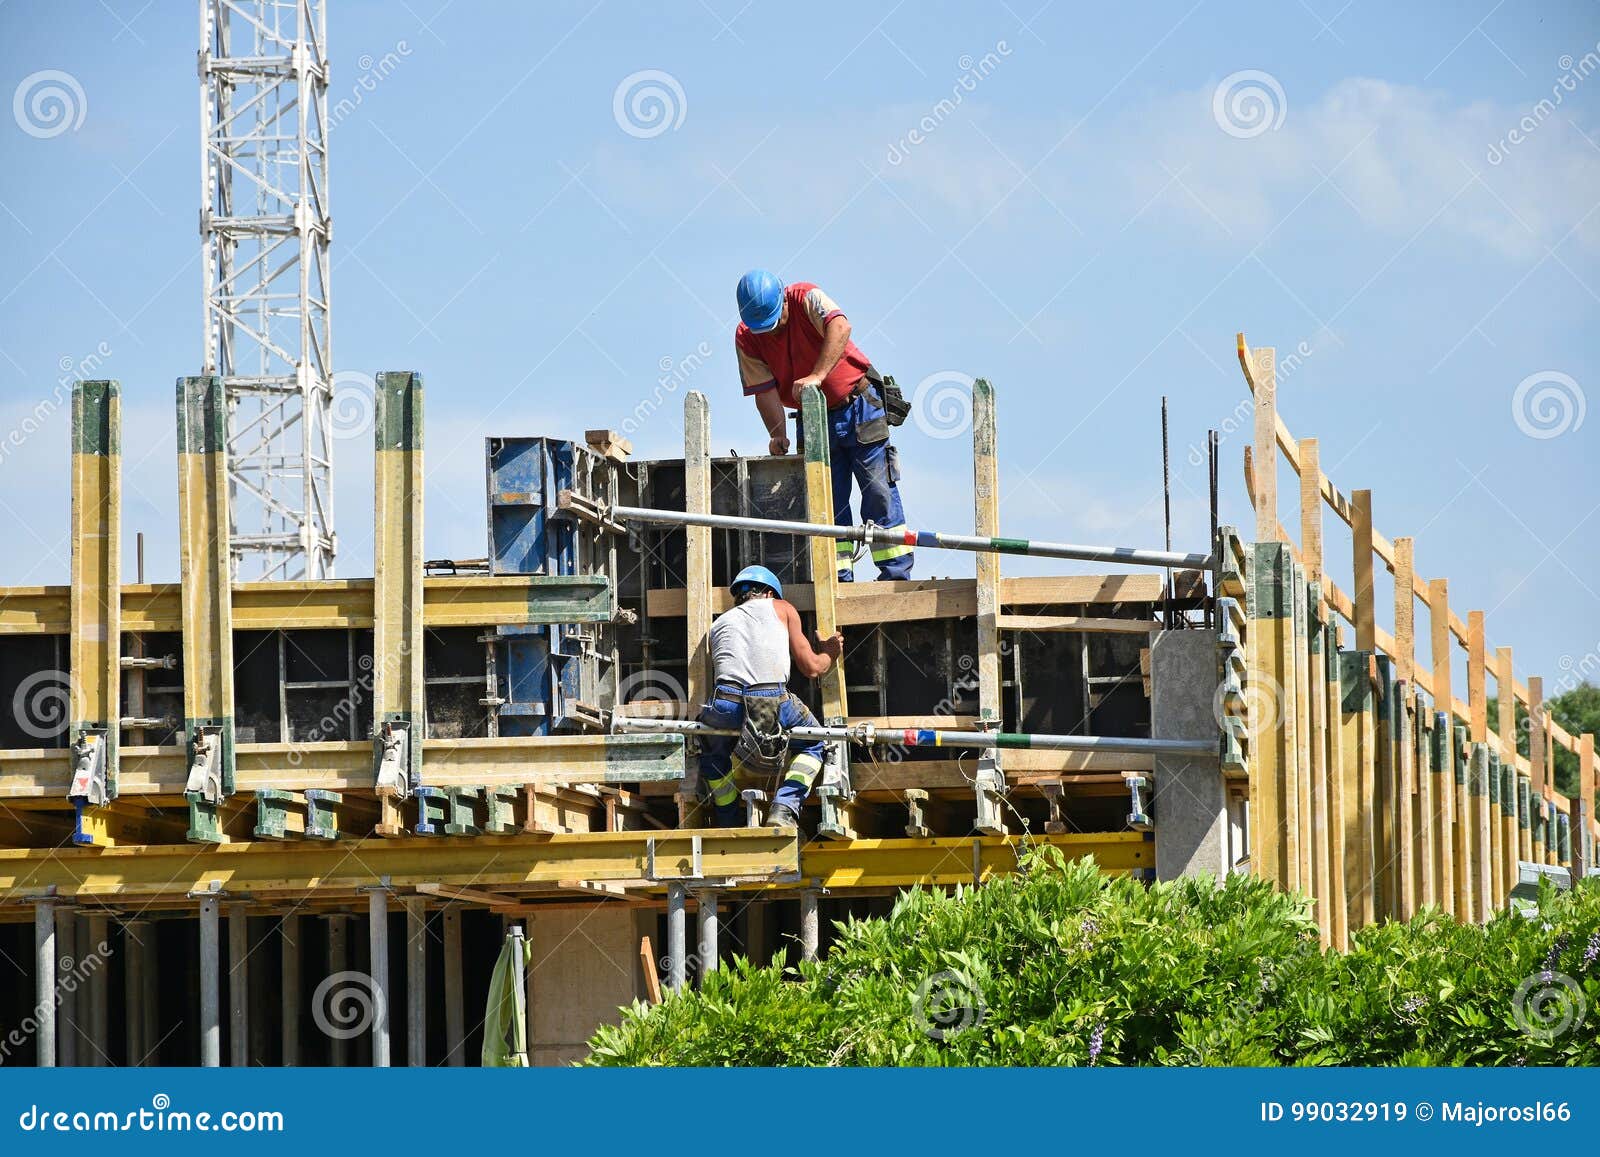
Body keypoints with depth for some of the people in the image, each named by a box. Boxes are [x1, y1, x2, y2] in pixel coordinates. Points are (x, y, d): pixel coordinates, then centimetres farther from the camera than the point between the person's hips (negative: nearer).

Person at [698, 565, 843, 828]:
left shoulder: (720, 622, 31)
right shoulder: (780, 608, 23)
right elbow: (811, 668, 21)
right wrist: (829, 653, 44)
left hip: (725, 706, 2)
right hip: (773, 703, -2)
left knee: (713, 753, 35)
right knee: (812, 745, 27)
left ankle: (730, 825, 24)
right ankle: (783, 811, 6)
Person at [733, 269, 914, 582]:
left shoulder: (806, 298, -18)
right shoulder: (746, 338, -7)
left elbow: (840, 327, -36)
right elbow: (765, 391, -8)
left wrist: (817, 375, -46)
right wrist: (778, 435, -21)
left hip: (857, 405, -4)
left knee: (878, 490, -6)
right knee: (828, 500, 2)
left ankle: (896, 572, -4)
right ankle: (840, 577, 6)